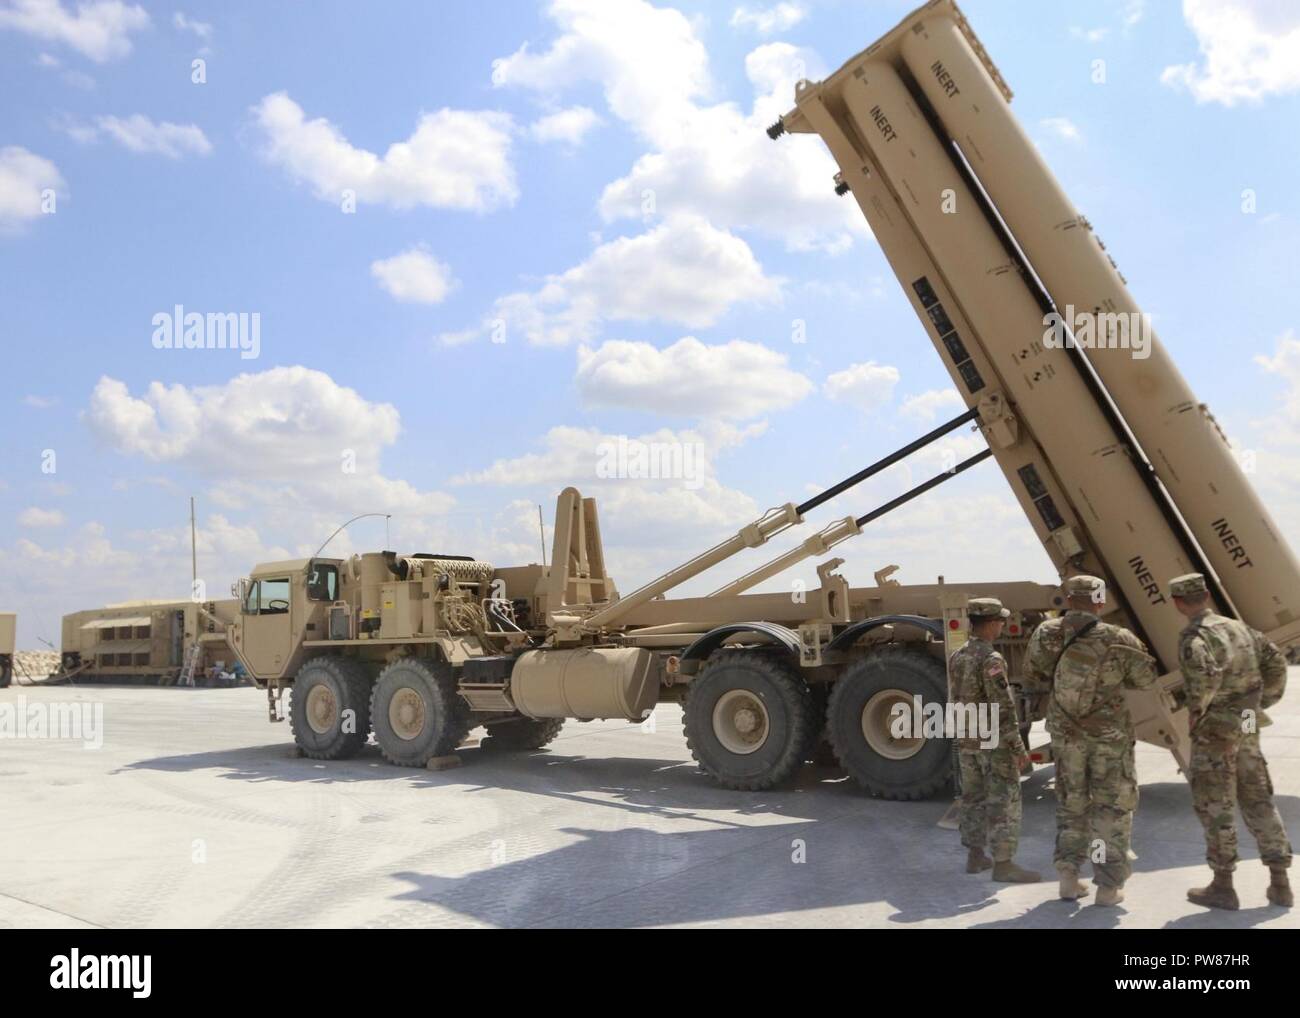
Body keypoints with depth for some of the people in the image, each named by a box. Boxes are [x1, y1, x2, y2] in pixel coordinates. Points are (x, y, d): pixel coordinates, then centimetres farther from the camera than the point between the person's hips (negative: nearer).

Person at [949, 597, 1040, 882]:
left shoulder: (957, 658, 7)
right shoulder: (991, 659, -20)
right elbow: (1003, 707, -21)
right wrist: (1018, 746, -17)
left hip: (966, 741, 8)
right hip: (995, 741, -8)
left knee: (973, 798, 15)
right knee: (1003, 802, -2)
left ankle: (975, 856, 23)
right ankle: (1003, 864, 1)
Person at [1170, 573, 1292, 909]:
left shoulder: (1194, 636, -14)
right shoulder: (1239, 628, 9)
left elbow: (1205, 673, -32)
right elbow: (1276, 663, 13)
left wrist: (1195, 711, -18)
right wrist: (1260, 704, 17)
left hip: (1215, 730, -7)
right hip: (1247, 728, 7)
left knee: (1215, 807, 2)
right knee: (1258, 802, 14)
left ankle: (1223, 885, 9)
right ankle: (1280, 884, 19)